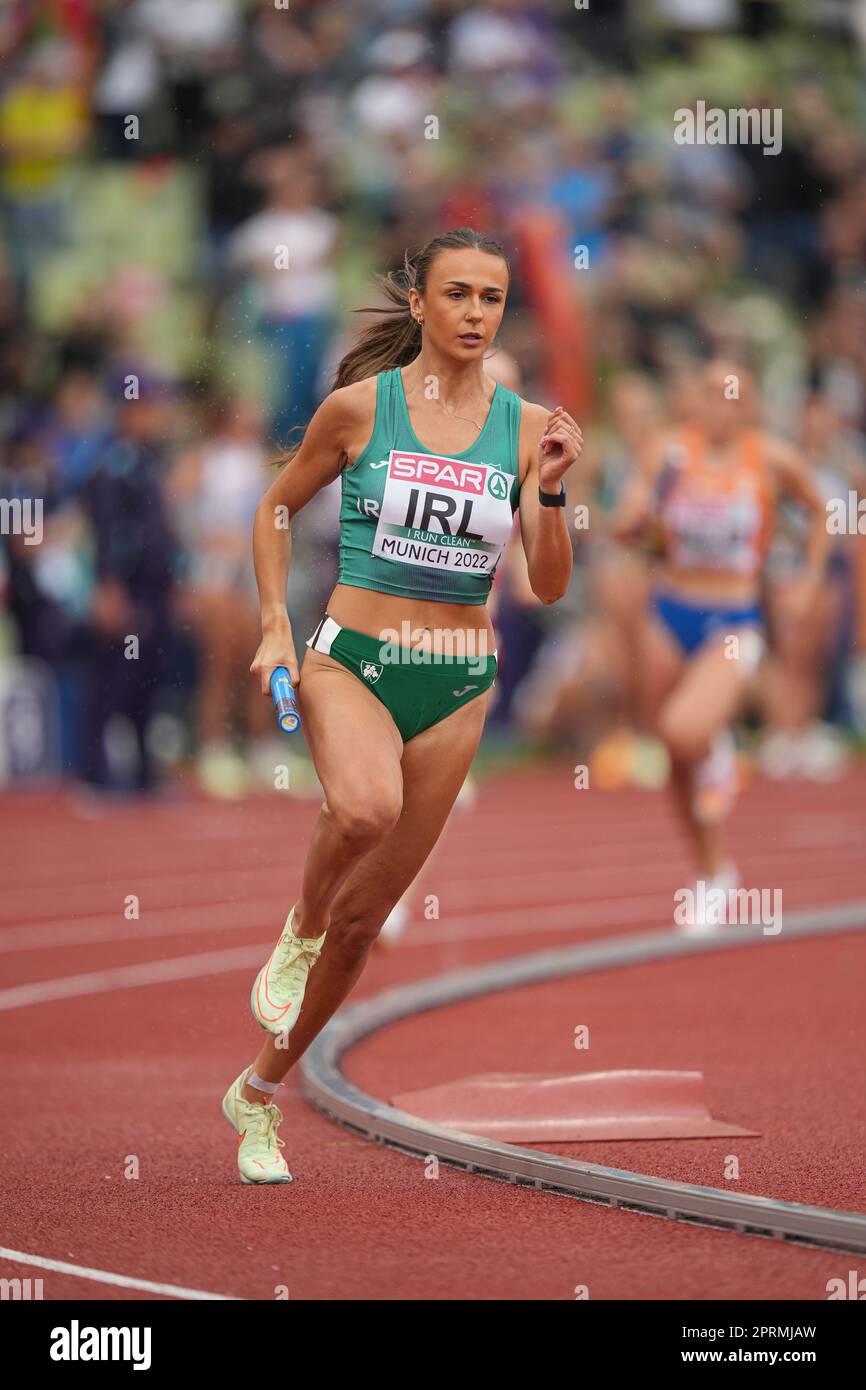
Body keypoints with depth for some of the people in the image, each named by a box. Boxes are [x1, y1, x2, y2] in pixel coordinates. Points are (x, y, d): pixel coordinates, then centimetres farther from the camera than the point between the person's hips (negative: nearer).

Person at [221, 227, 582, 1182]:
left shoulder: (524, 426, 2)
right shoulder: (359, 406, -4)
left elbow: (549, 585, 1)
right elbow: (276, 508, 11)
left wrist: (549, 490, -15)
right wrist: (275, 627, 1)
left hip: (458, 683, 3)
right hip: (351, 661, -3)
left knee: (364, 915, 8)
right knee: (364, 807, -38)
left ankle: (260, 1092, 25)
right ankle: (297, 929, -7)